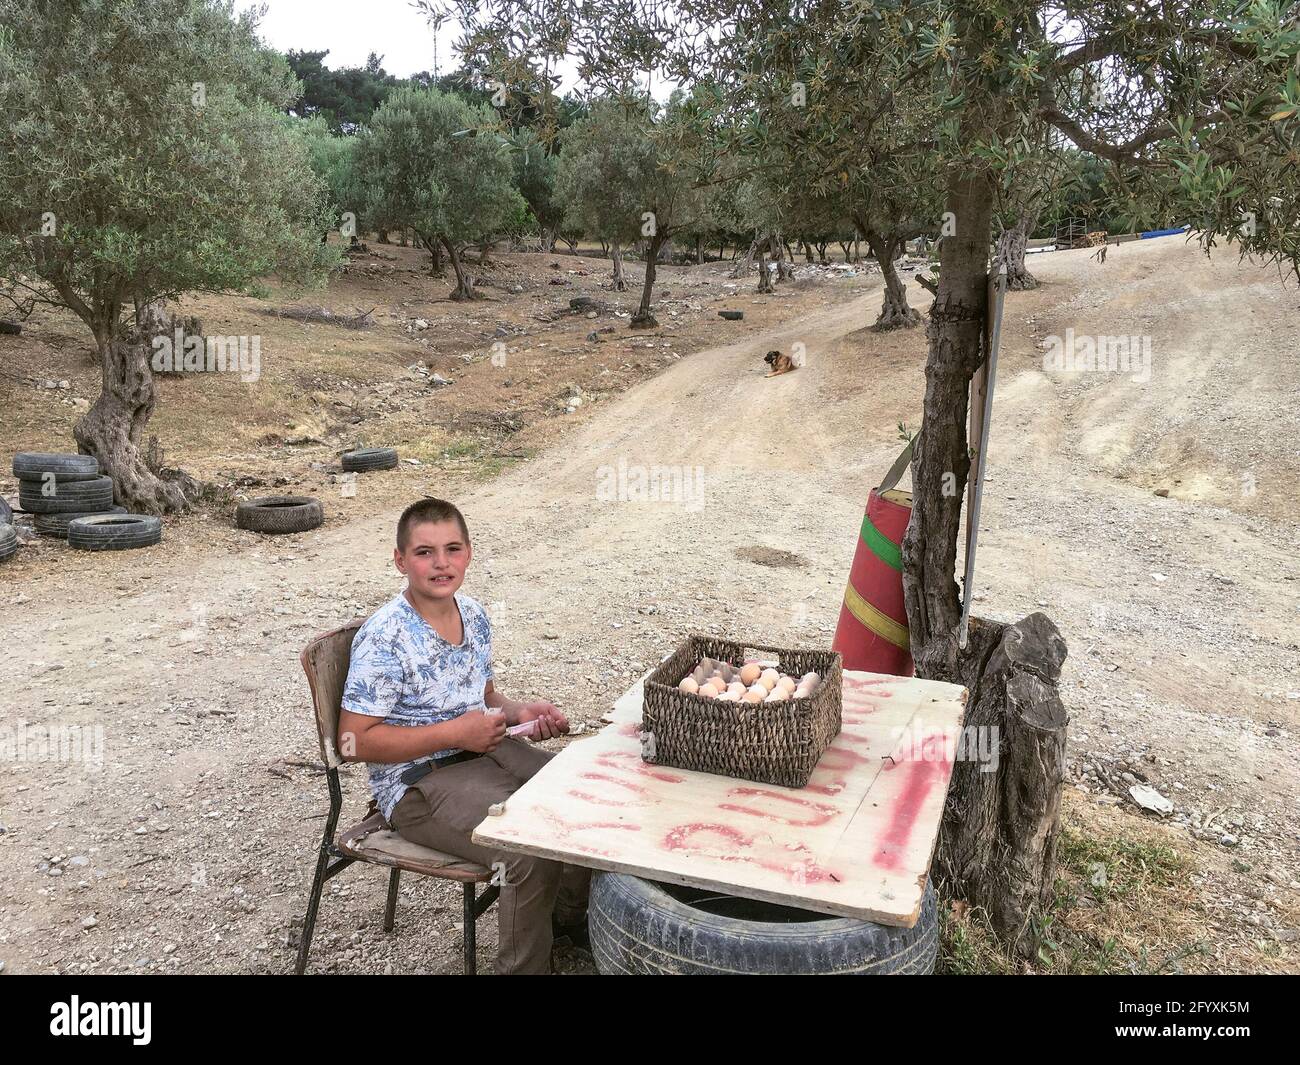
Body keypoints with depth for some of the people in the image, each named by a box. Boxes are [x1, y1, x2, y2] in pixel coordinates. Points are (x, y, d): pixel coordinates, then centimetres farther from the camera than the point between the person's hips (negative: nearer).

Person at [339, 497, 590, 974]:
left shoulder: (474, 615, 3)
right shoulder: (383, 639, -20)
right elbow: (354, 741, -20)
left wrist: (517, 711, -4)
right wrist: (454, 733, -23)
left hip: (485, 752, 8)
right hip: (418, 783, -8)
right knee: (534, 851, -27)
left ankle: (569, 915, 29)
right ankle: (524, 966, 1)